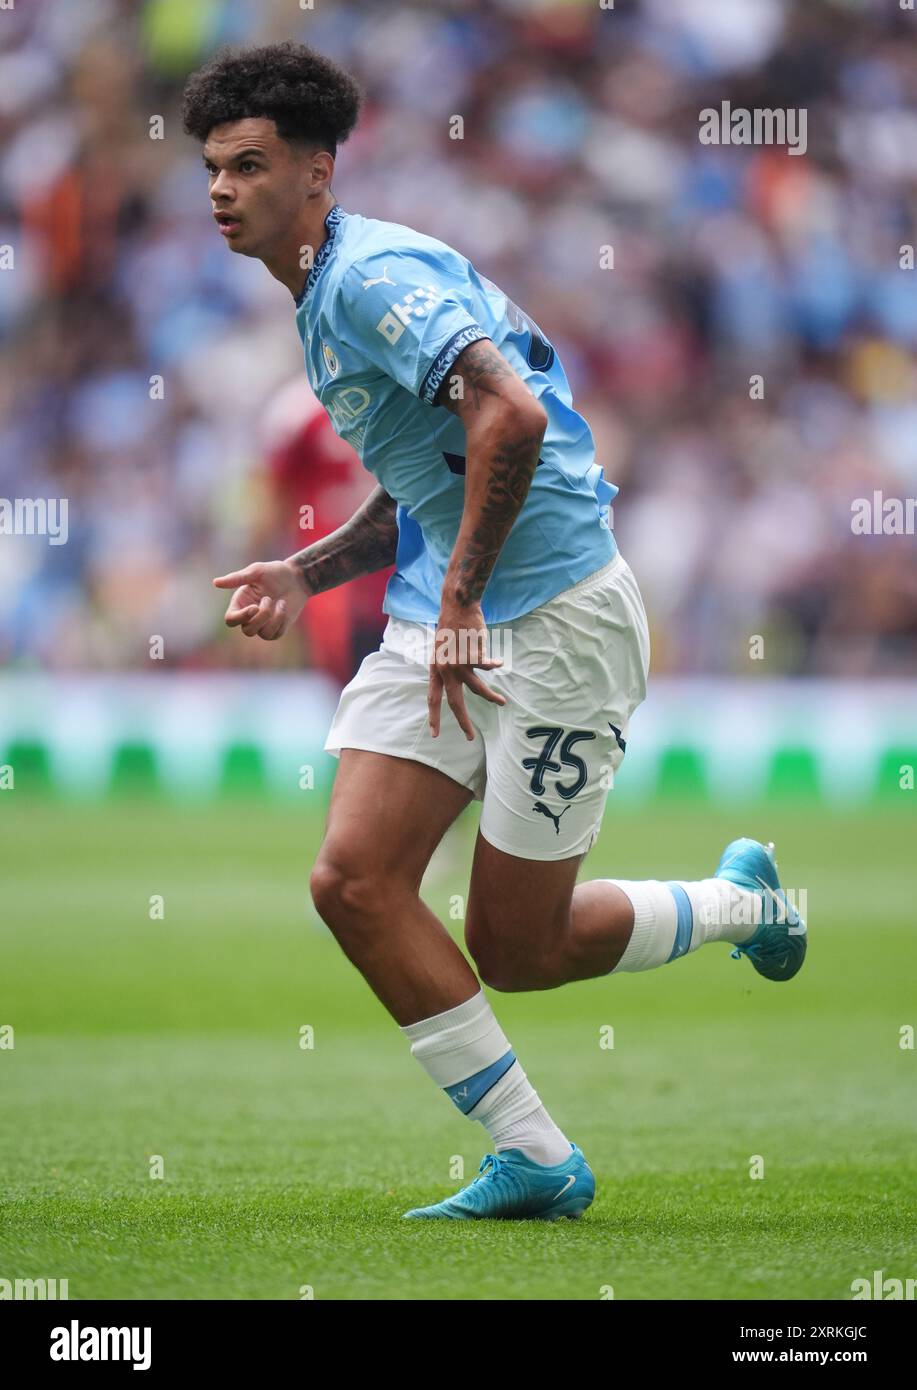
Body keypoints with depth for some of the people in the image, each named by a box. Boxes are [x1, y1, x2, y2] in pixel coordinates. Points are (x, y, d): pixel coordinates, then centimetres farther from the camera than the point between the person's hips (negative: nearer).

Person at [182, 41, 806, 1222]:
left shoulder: (374, 275, -17)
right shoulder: (323, 299, 16)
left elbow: (511, 415, -32)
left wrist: (462, 598, -26)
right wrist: (307, 573, 13)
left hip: (556, 616, -9)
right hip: (442, 619, 9)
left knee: (513, 950, -2)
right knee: (354, 881, -6)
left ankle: (741, 902, 25)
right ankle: (534, 1160, 2)